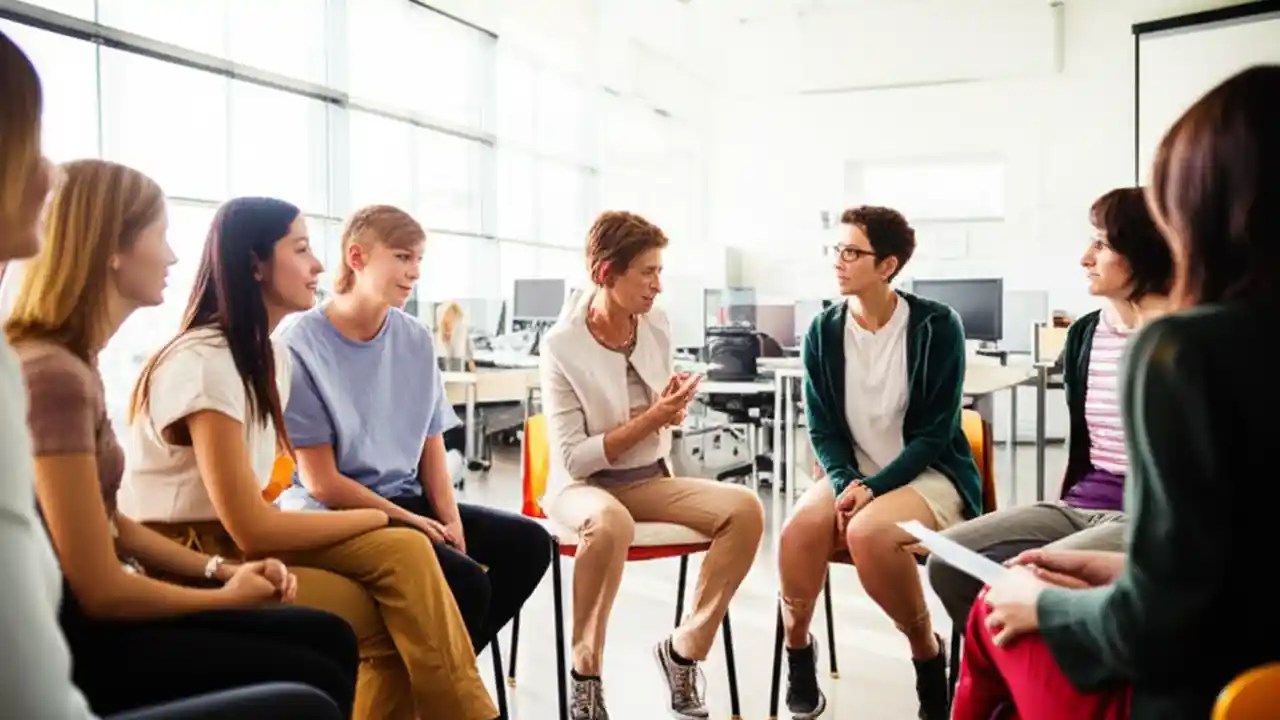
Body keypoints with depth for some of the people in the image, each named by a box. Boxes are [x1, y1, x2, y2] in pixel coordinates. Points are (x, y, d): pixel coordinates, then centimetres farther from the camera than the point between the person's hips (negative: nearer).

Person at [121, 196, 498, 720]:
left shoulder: (271, 358, 9)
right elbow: (252, 528, -20)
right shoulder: (203, 363, -19)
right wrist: (375, 518, -10)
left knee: (405, 553, -15)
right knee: (399, 615, -19)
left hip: (238, 543, 7)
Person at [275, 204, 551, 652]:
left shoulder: (416, 341, 5)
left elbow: (432, 449, 8)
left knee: (529, 543, -8)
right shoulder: (302, 345, -13)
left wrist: (450, 520, -8)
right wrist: (413, 523, -14)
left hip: (407, 499, 7)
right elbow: (321, 482, -13)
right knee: (465, 581, -25)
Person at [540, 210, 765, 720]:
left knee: (745, 509, -20)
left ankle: (684, 648, -4)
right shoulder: (562, 344, -16)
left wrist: (671, 408, -10)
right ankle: (585, 674, -17)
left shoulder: (657, 325, -1)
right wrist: (650, 419, -22)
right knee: (610, 522, -40)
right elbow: (572, 458, -18)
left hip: (650, 478, 5)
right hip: (583, 484, -5)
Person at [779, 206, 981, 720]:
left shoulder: (936, 325, -10)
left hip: (929, 474, -3)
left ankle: (927, 651, -7)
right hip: (853, 475, 3)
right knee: (800, 527, -29)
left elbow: (936, 431, -10)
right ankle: (797, 649, 0)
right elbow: (823, 429, 2)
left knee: (869, 530, -35)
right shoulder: (823, 331, 0)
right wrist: (846, 483, -17)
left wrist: (874, 487, -21)